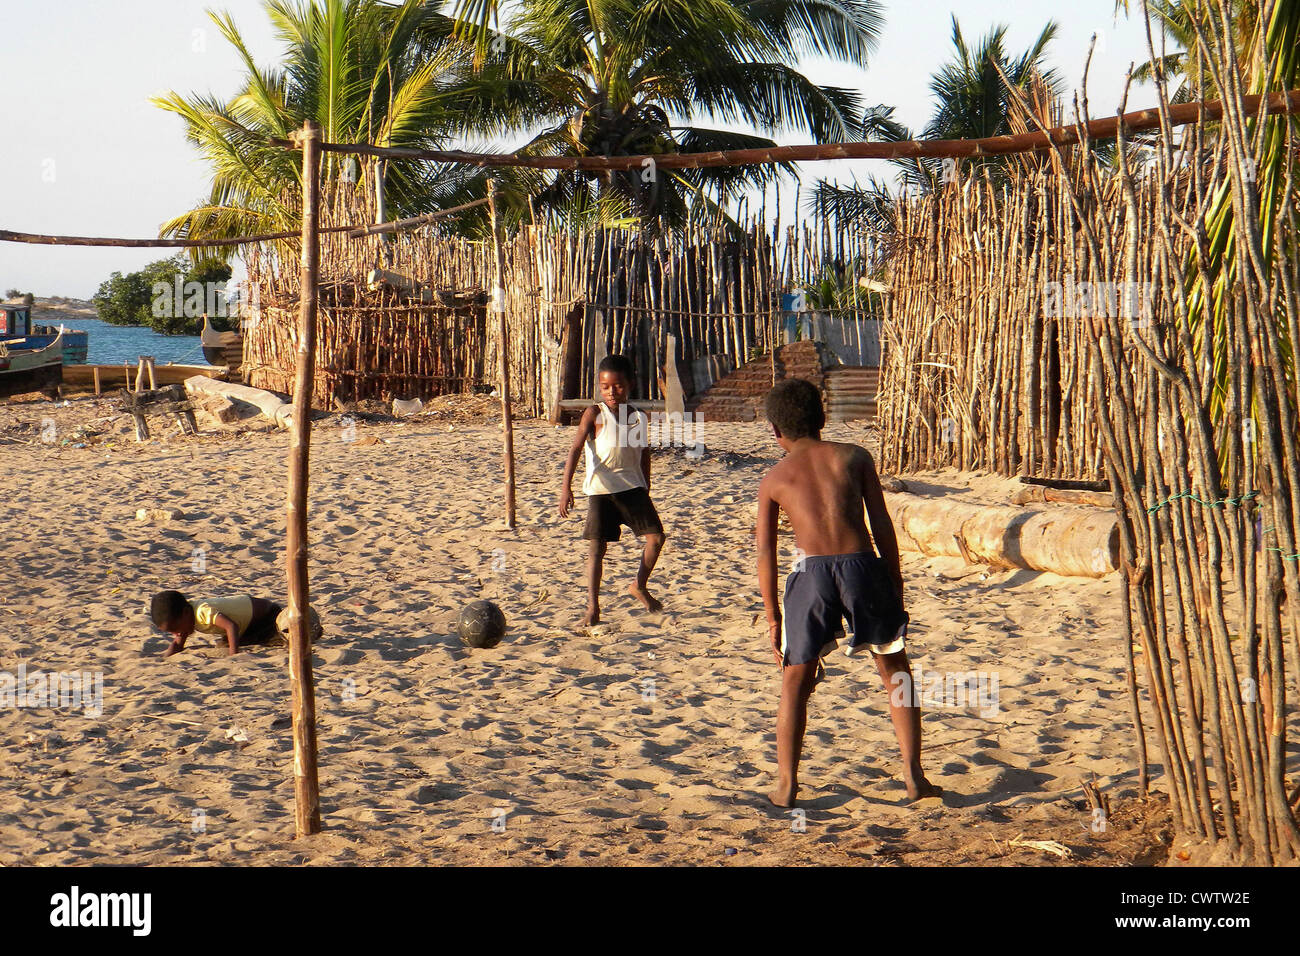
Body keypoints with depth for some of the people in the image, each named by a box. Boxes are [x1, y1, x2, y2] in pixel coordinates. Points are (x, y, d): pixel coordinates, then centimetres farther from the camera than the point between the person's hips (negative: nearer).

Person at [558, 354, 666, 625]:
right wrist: (566, 486, -24)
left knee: (656, 536, -4)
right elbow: (575, 449, -13)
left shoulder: (638, 418, 7)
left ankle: (640, 586, 19)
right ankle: (593, 607, 1)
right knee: (597, 547, -4)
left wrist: (645, 492, 17)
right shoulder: (595, 414, -4)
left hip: (632, 487, 3)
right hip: (601, 490, -3)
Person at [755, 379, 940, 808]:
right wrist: (896, 589, 14)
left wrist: (773, 618, 16)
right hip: (862, 564, 0)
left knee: (796, 683, 14)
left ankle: (786, 785, 13)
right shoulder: (854, 457, 13)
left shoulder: (773, 479, 14)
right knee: (896, 671, 17)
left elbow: (765, 554, 11)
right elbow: (882, 526, 8)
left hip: (812, 571, 0)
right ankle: (913, 775, 12)